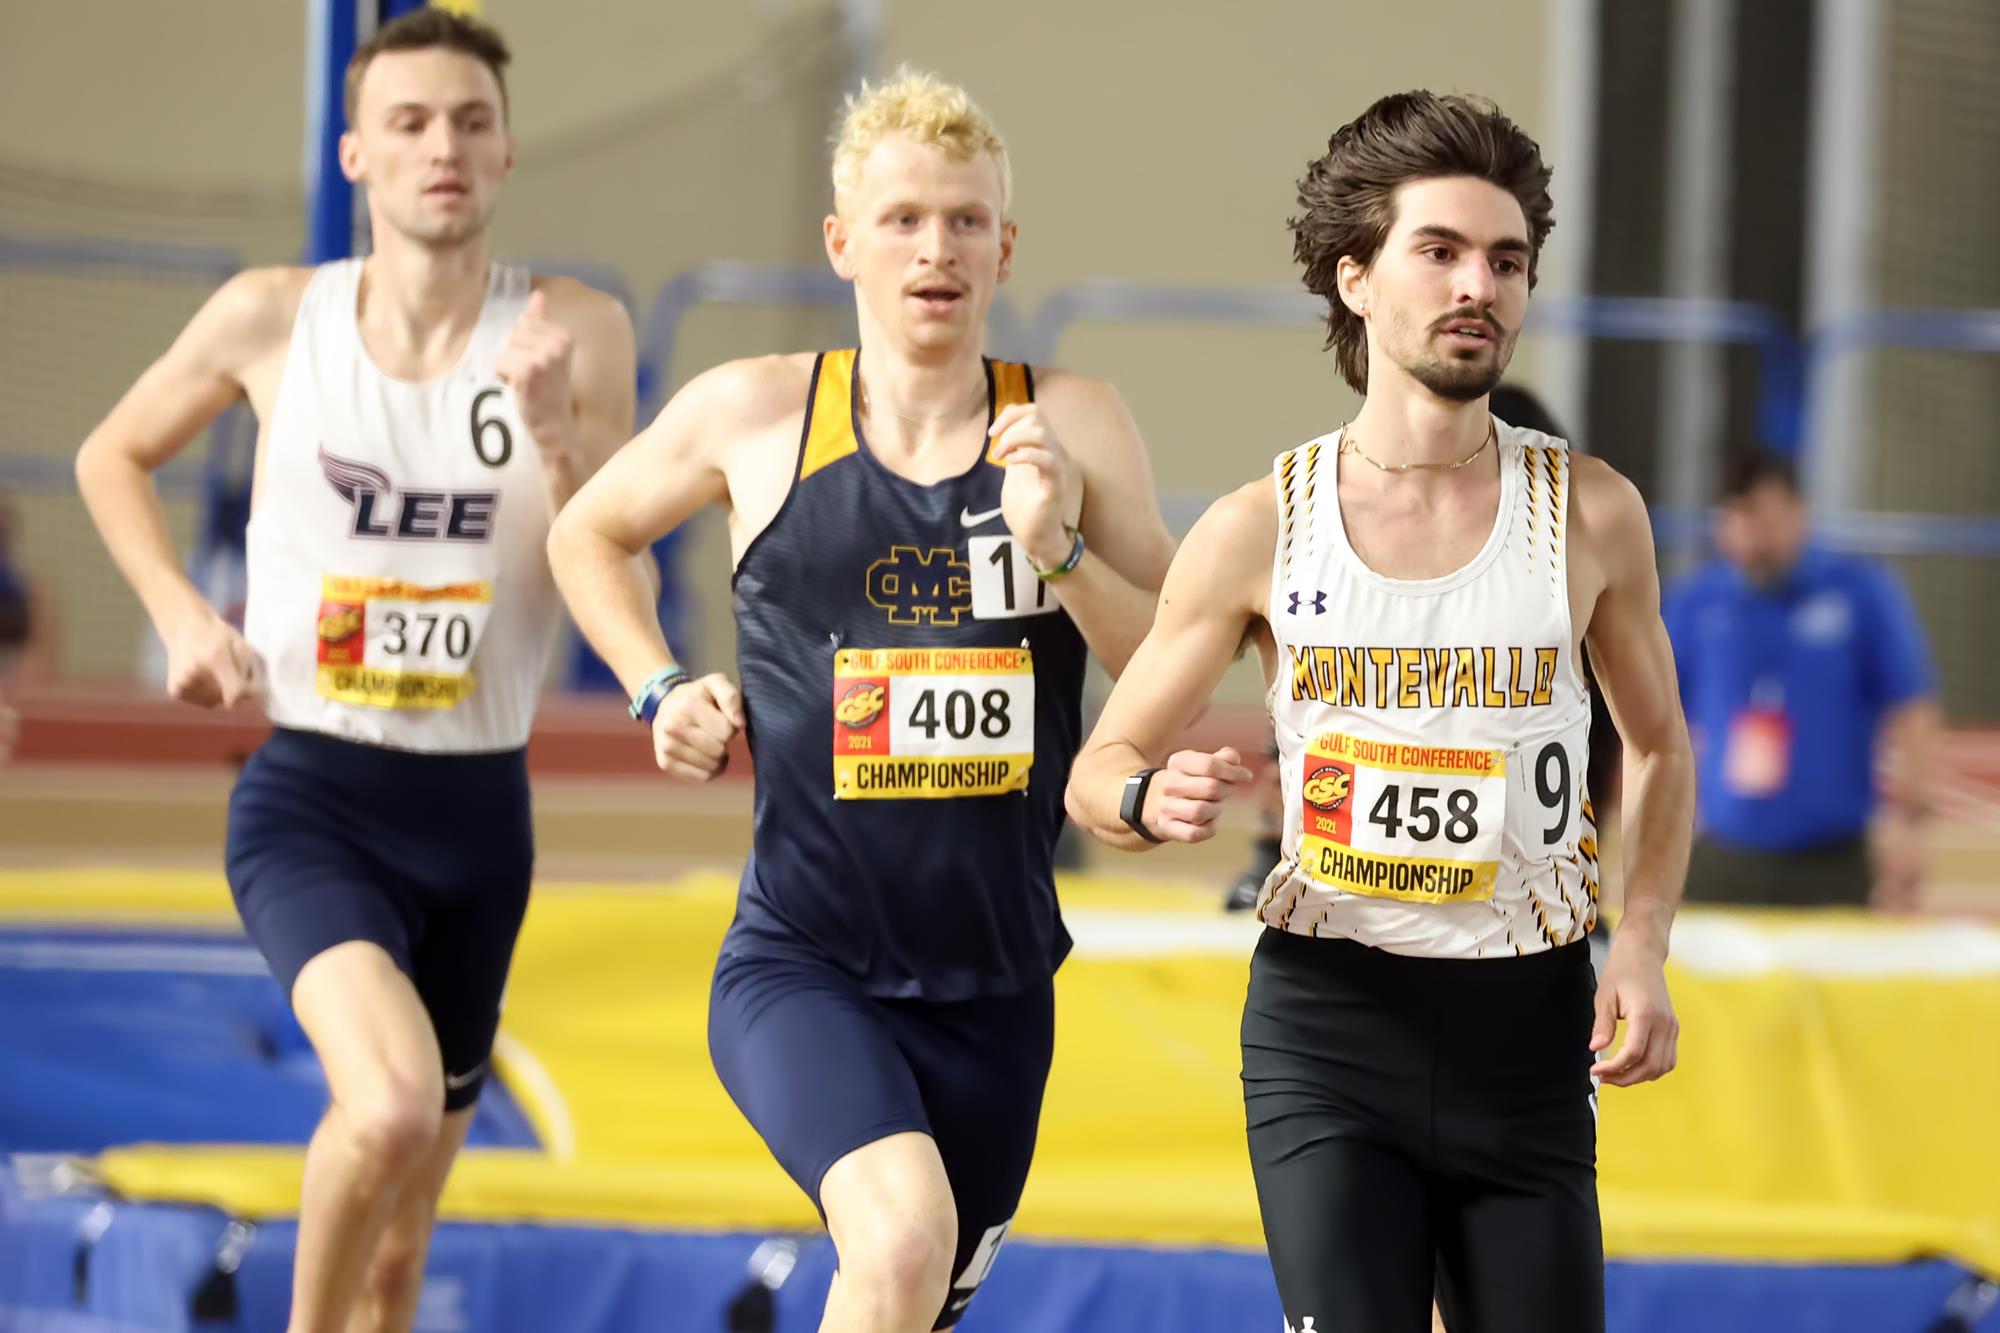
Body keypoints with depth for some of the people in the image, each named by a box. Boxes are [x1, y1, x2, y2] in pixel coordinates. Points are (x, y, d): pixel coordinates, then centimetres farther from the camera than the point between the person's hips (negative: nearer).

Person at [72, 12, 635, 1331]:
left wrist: (554, 431, -23)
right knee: (393, 1101, -30)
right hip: (312, 794, -2)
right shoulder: (274, 319, -4)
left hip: (479, 811, 2)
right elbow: (113, 457, 14)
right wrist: (183, 617, -1)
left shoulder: (575, 333, -4)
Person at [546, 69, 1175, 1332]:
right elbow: (588, 534, 18)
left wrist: (1059, 552, -16)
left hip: (996, 982, 3)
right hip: (799, 966, -3)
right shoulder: (754, 412, -1)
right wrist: (660, 692, 5)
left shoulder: (1071, 424, -1)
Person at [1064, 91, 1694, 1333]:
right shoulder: (1260, 530, -2)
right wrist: (1151, 799, -18)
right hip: (1331, 1017, -1)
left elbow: (1661, 745, 14)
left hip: (1529, 1033, 2)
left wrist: (1645, 944, -1)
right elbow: (1101, 765, 6)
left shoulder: (1591, 514, 0)